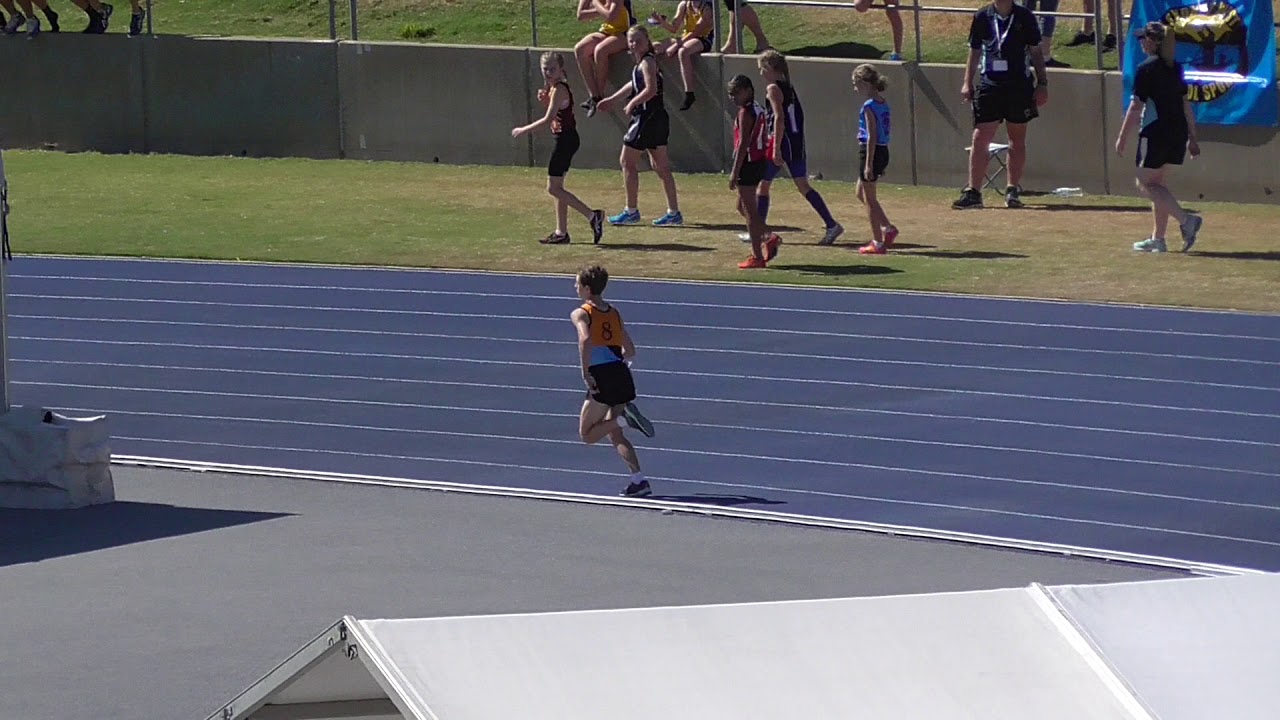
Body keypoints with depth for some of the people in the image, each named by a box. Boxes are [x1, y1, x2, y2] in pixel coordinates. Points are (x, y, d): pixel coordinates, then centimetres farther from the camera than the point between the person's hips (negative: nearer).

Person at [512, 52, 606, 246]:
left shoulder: (559, 89, -17)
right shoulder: (553, 87, 12)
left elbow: (549, 119, -23)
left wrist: (523, 130, -15)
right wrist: (544, 99, 4)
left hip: (565, 139, -10)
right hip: (565, 138, 10)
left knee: (553, 188, -9)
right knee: (557, 187, 14)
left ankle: (592, 216, -15)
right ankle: (561, 232, 18)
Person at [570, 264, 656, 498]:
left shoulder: (581, 314, -2)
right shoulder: (614, 313, 18)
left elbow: (585, 339, -23)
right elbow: (630, 350, 19)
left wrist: (586, 373, -19)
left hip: (601, 377, -7)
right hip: (622, 375, 7)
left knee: (587, 435, 5)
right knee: (614, 434, 16)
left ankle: (625, 414, -17)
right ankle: (639, 480, 3)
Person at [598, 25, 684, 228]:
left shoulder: (647, 62, -12)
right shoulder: (643, 61, 16)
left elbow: (650, 89, -25)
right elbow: (635, 84, 33)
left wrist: (632, 104, -12)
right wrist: (612, 99, 41)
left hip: (647, 118, -10)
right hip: (657, 119, 10)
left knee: (627, 162, -1)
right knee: (661, 167, 10)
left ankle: (631, 211, 3)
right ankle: (674, 212, 10)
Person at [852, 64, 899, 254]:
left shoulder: (869, 107, -17)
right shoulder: (883, 104, 10)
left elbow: (872, 136, -20)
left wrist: (868, 165, -19)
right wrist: (882, 164, 21)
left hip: (872, 152, -9)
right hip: (883, 151, 9)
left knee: (869, 198, 2)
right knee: (861, 193, 22)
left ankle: (877, 243, 6)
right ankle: (888, 229, 18)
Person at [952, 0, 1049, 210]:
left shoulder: (1025, 17, 2)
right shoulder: (982, 17, 4)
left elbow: (1035, 53, 7)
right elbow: (974, 53, 9)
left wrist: (1042, 84, 1)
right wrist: (967, 83, 1)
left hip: (1019, 85, 0)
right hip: (989, 85, 0)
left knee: (1017, 139, 6)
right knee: (980, 138, -6)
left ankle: (1013, 190, 15)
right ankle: (973, 192, -5)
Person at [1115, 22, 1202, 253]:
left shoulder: (1146, 69, -11)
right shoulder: (1176, 68, 10)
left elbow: (1136, 107, -12)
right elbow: (1186, 103, 13)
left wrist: (1122, 138, -6)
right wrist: (1192, 136, 18)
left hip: (1156, 133, -8)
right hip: (1178, 133, 8)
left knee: (1145, 184, 0)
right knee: (1156, 183, 17)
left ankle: (1186, 220, -17)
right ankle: (1157, 238, 17)